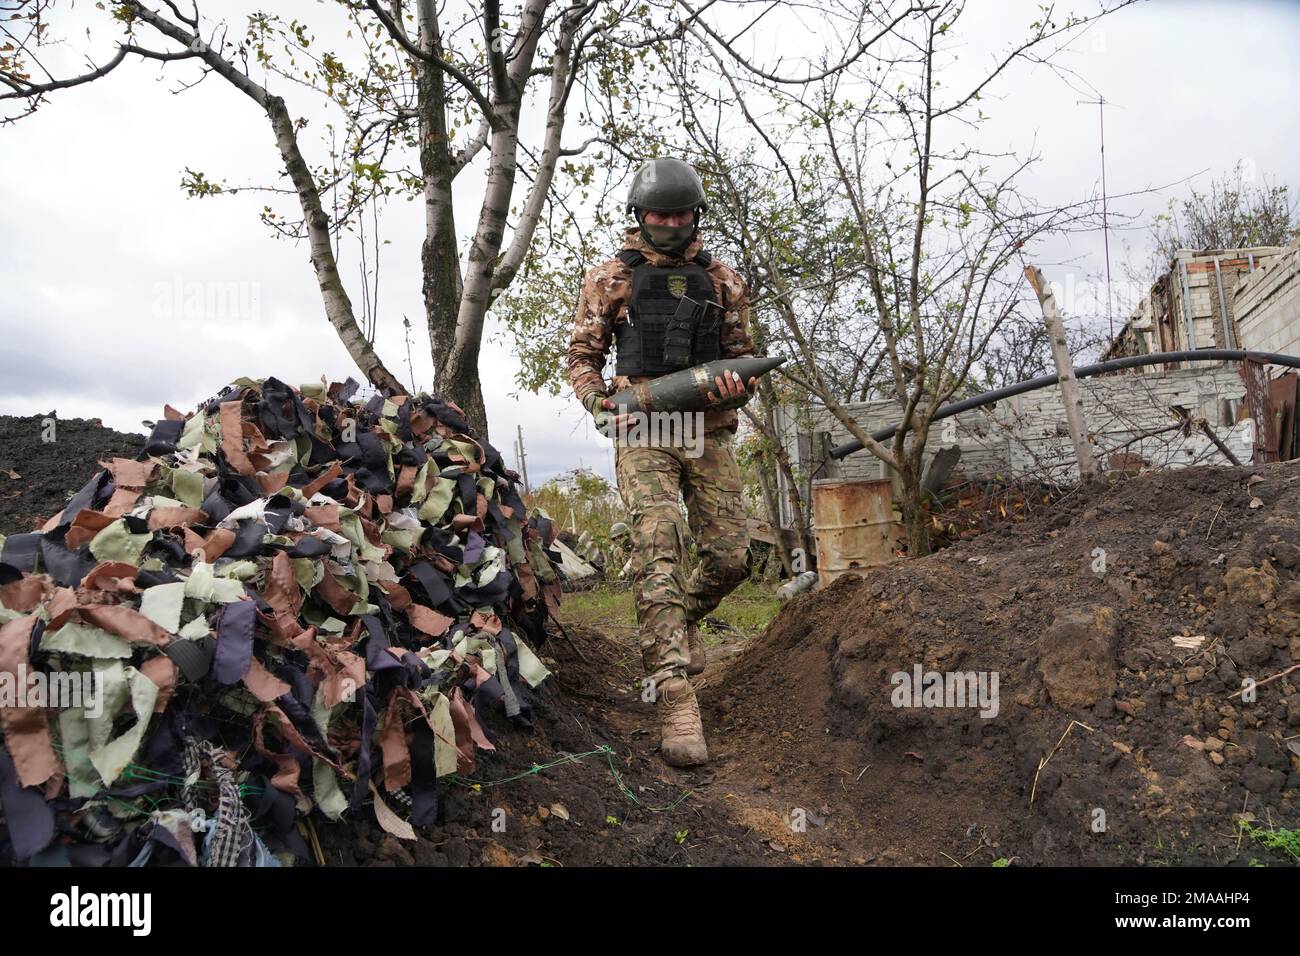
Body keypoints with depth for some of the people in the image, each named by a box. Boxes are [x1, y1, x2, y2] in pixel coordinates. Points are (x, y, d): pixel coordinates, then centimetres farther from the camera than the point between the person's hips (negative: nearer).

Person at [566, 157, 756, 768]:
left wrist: (737, 388, -5)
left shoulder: (723, 281, 15)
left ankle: (682, 618, 33)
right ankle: (675, 698, -20)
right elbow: (583, 355, 10)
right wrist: (600, 401, -9)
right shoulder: (612, 279, 9)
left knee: (730, 558, -1)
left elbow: (743, 355, 18)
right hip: (644, 433, -3)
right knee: (659, 550, -19)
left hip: (709, 434, 3)